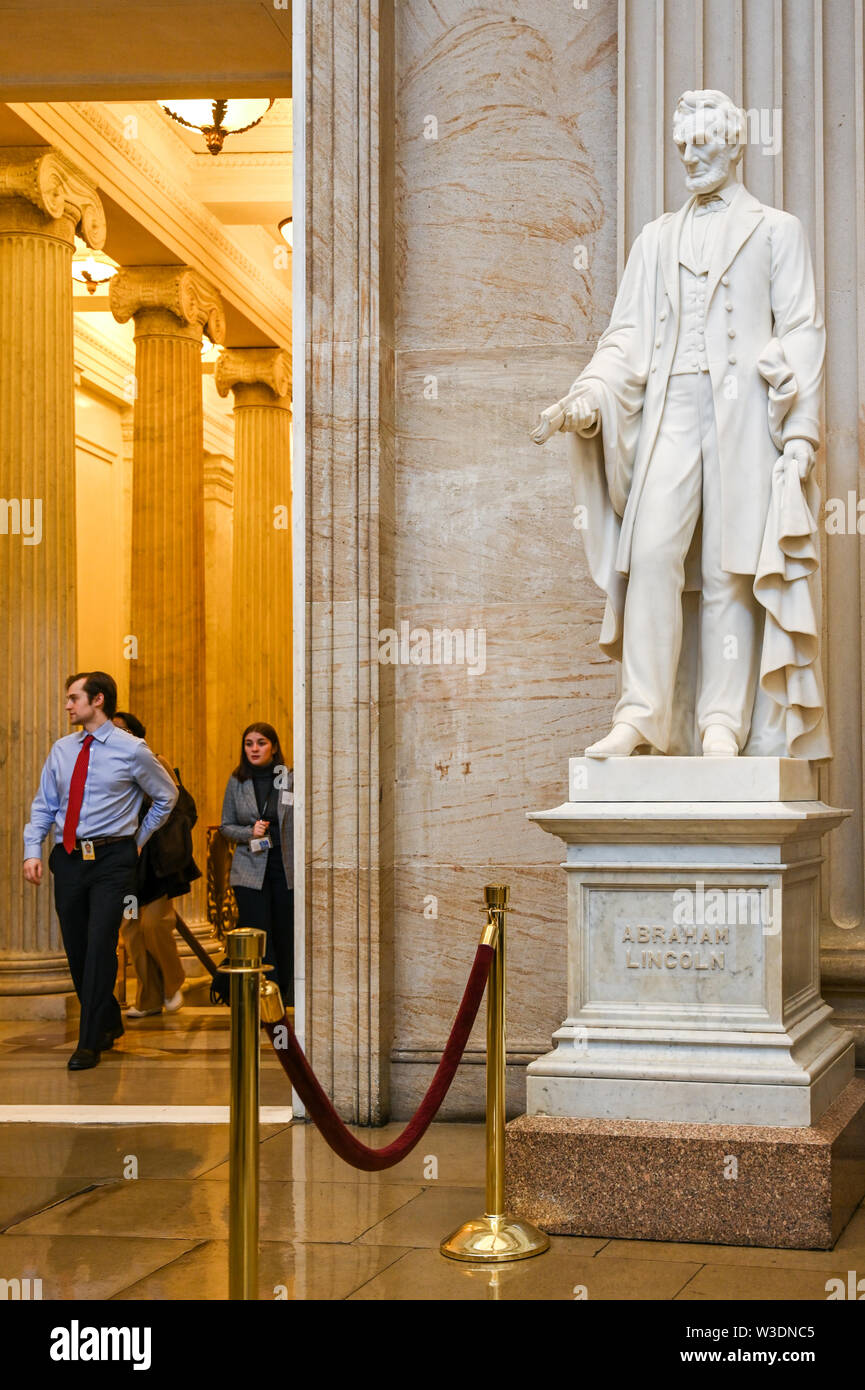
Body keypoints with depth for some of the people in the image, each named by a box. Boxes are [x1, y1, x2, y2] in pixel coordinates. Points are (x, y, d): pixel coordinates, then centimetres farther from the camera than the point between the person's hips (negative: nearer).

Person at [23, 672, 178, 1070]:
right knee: (76, 949, 8)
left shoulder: (132, 750, -2)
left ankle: (90, 1043, -5)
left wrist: (140, 839, 8)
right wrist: (32, 850, -1)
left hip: (112, 860, -4)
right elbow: (43, 805, 12)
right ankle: (108, 1024, 28)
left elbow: (166, 796, 11)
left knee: (100, 944, -12)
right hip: (68, 858, 4)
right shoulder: (61, 750, 9)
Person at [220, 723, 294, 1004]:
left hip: (287, 869, -1)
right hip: (250, 870, 1)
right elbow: (226, 826, 12)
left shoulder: (292, 779, 0)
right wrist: (250, 832, -8)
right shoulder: (237, 782, 6)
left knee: (285, 938, 5)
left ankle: (286, 999, 20)